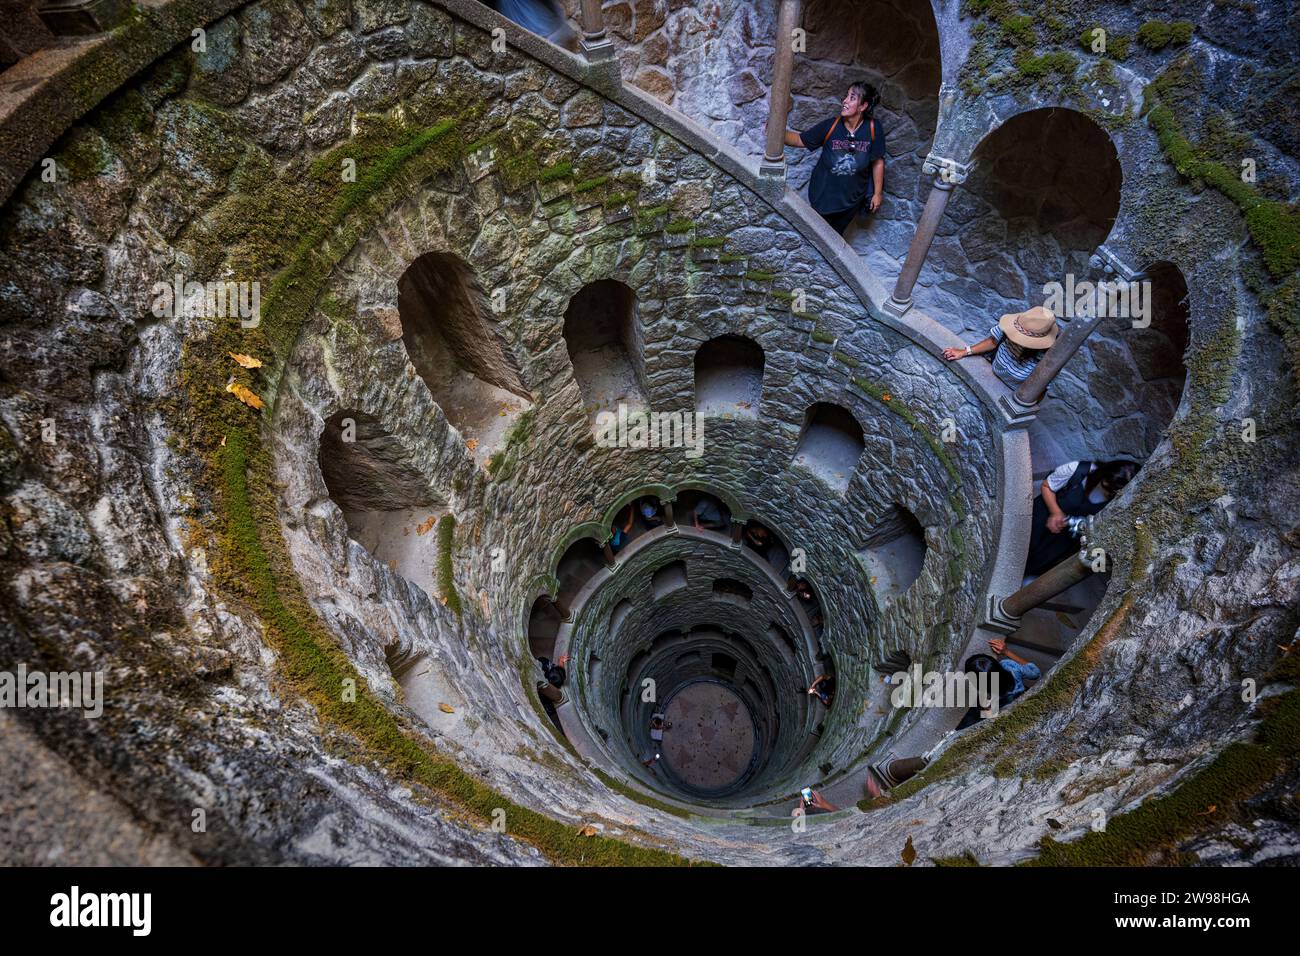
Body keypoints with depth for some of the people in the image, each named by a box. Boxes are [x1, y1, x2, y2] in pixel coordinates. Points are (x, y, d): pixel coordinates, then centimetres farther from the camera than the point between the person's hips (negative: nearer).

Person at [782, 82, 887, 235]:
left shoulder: (874, 128, -19)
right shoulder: (830, 126, -19)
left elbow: (878, 162, -9)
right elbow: (800, 140, -11)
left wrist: (877, 193, -2)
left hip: (852, 198, 0)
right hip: (824, 194, 0)